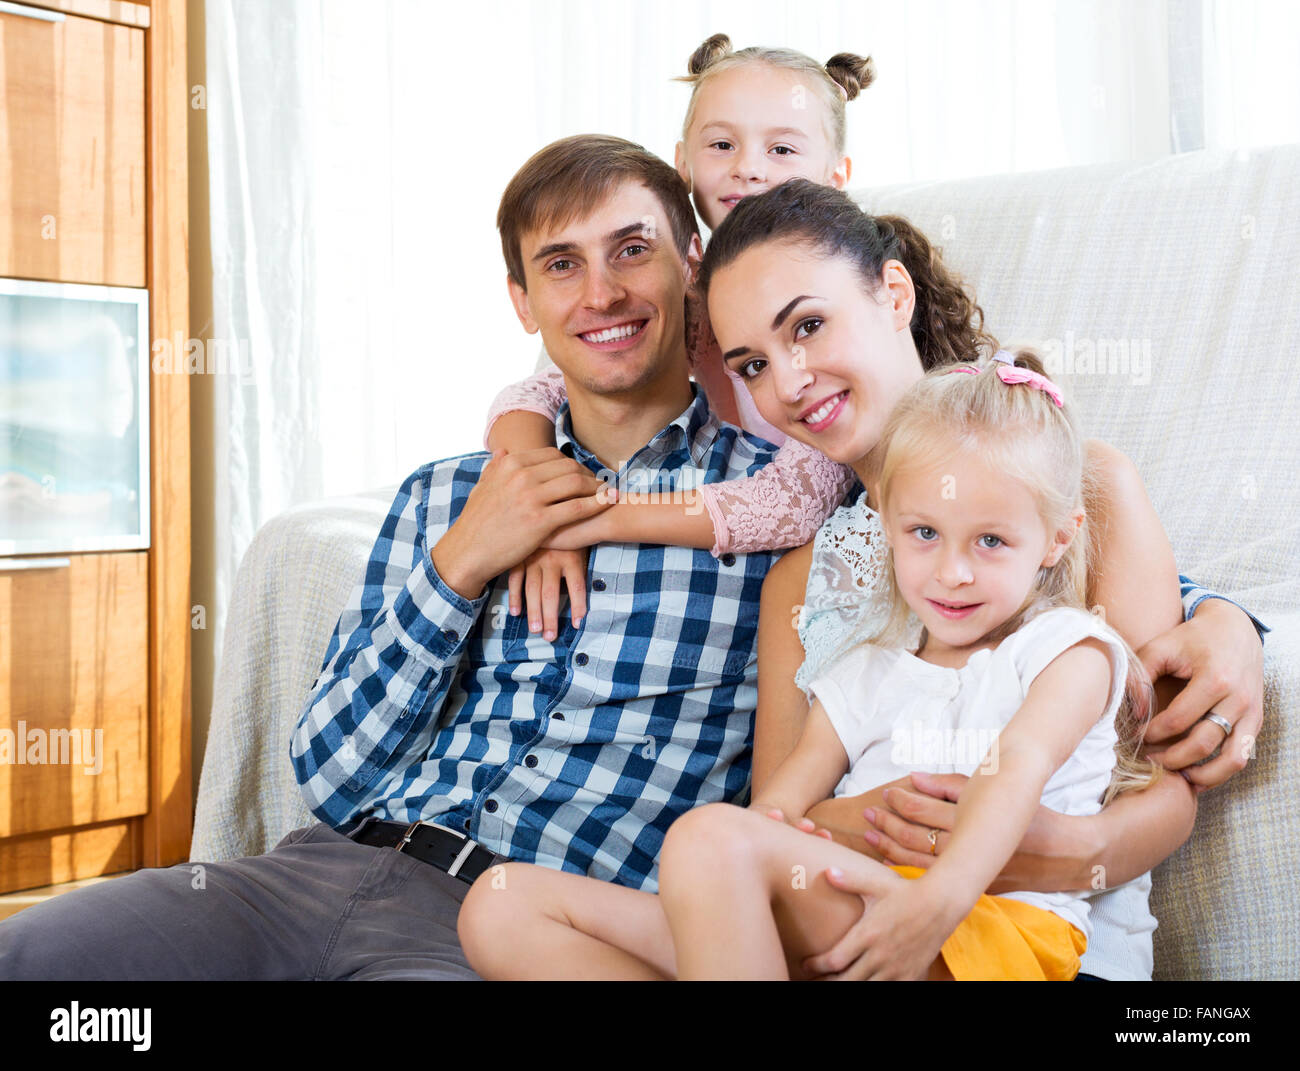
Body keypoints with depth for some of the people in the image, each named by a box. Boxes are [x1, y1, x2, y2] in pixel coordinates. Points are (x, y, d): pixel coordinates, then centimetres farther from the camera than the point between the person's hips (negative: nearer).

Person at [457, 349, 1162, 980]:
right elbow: (781, 804, 12)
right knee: (503, 905, -10)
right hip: (828, 939, 6)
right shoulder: (864, 676, 25)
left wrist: (938, 902, -29)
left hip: (998, 940, -6)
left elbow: (1019, 772, -9)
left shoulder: (1068, 649, 11)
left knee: (714, 834, -33)